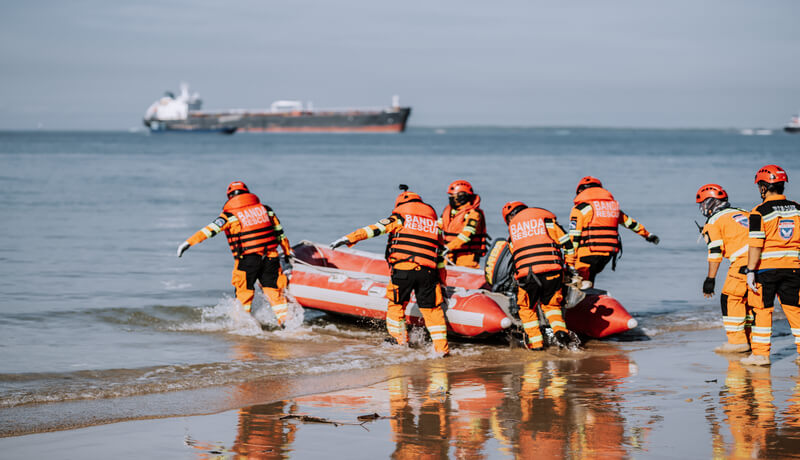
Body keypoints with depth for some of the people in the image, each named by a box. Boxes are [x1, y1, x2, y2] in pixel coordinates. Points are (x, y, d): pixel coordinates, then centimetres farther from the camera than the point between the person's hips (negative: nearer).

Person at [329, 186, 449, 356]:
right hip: (428, 272, 3)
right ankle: (441, 347, 6)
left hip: (402, 270, -3)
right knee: (432, 309, 10)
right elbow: (441, 257, 24)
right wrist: (442, 283, 30)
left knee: (396, 305, 15)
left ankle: (400, 341, 21)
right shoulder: (434, 224, 23)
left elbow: (375, 228, -1)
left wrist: (348, 239, -2)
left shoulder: (400, 219, 10)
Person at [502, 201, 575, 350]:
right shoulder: (545, 219, 18)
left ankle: (535, 342, 8)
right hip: (551, 270, 1)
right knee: (550, 305, 21)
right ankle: (560, 331, -3)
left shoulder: (512, 229, 24)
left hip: (526, 274, -1)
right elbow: (566, 243, 11)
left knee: (527, 308, 18)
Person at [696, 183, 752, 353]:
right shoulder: (743, 212, 26)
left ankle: (737, 341, 0)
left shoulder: (713, 221, 4)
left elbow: (715, 252, -5)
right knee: (747, 298, 19)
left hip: (744, 260, -8)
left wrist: (710, 279, -3)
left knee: (730, 298, 2)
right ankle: (750, 339, 22)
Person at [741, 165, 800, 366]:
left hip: (766, 267, -4)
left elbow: (755, 244, -13)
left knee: (762, 310, 4)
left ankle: (761, 354, 5)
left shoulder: (760, 212, -9)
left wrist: (751, 271, -11)